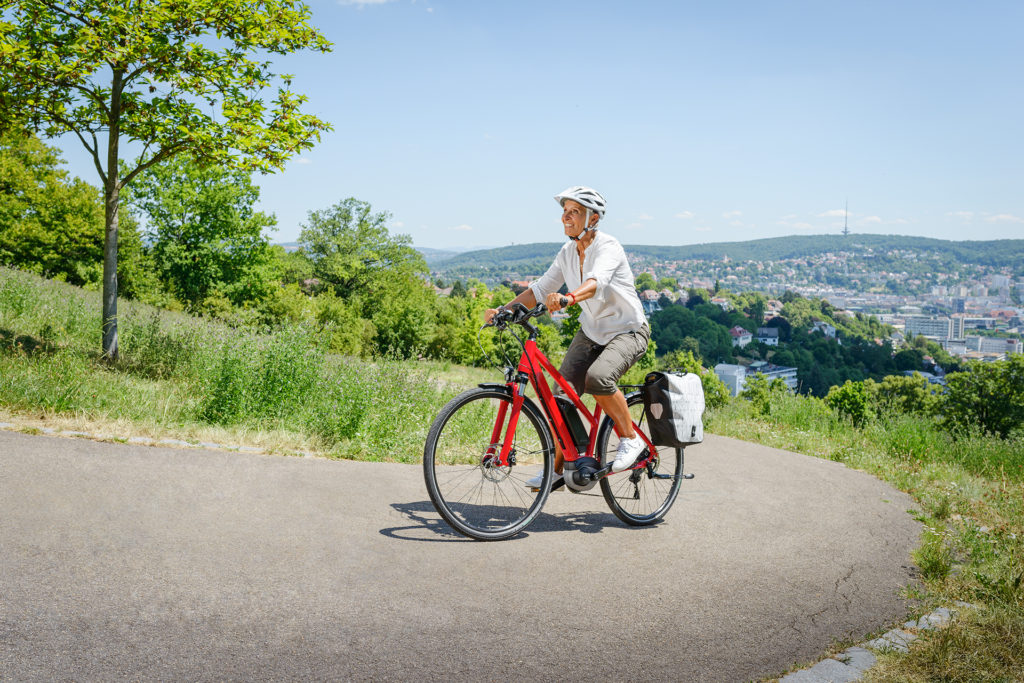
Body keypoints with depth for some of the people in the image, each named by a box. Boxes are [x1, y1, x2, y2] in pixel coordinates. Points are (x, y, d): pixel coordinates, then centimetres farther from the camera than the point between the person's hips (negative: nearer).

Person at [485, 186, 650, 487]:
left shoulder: (608, 247, -20)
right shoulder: (567, 253, 0)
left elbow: (597, 282, -40)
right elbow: (540, 289, 2)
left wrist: (568, 298, -60)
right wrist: (504, 310, -11)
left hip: (628, 331, -6)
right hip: (591, 332, 7)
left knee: (597, 377, -34)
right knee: (562, 394, -6)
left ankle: (631, 439, -11)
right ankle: (557, 469, 8)